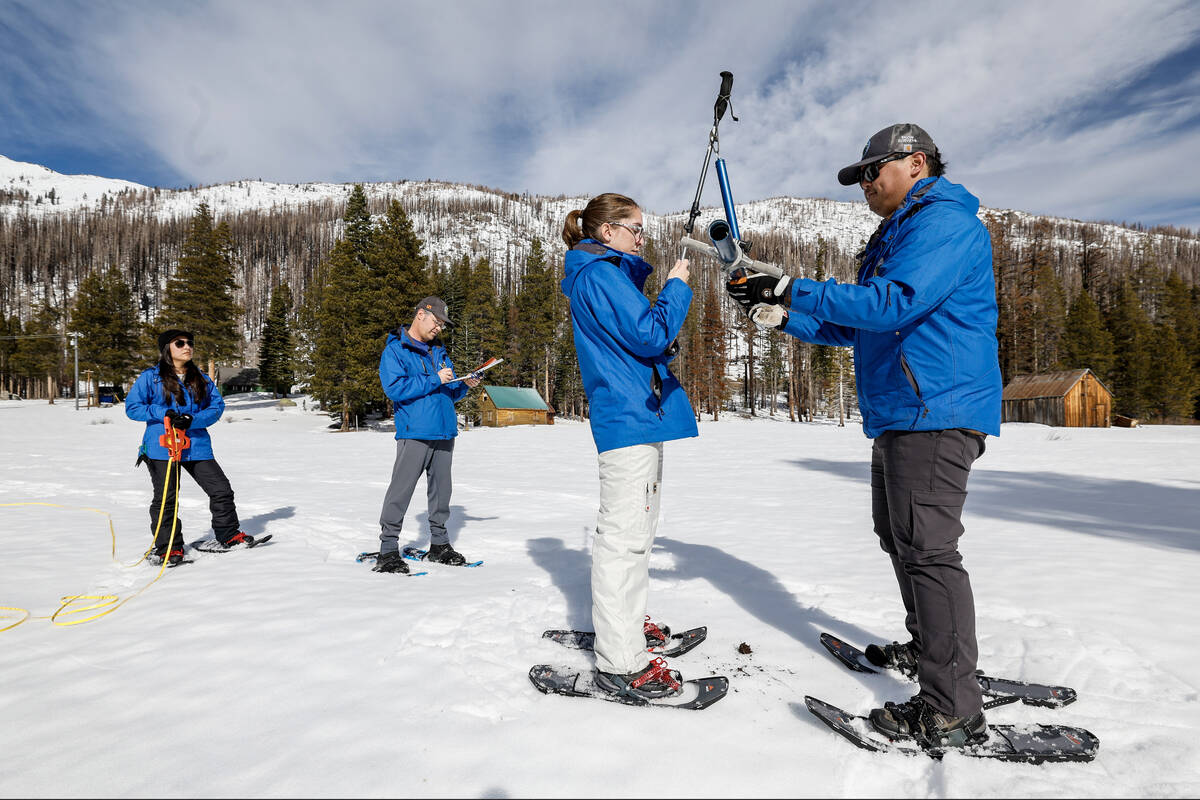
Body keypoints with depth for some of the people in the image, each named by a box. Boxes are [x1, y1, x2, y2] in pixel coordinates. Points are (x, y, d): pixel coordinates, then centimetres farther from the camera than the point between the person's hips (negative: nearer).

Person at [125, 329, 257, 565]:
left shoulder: (201, 379, 10)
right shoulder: (150, 377, 1)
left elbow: (217, 405, 3)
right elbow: (132, 407, -1)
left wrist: (192, 420, -14)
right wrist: (163, 413, -16)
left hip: (196, 446, 3)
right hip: (162, 447, -3)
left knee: (221, 489, 1)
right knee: (165, 500, 3)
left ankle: (229, 536, 17)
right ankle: (167, 548, 17)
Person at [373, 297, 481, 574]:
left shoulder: (439, 352, 20)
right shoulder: (395, 350, -1)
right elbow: (395, 388, -15)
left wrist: (464, 385, 2)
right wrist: (434, 380, -16)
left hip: (444, 432, 7)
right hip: (415, 432, -6)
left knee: (441, 489, 11)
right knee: (401, 489, -7)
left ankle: (439, 544, 22)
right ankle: (388, 549, 3)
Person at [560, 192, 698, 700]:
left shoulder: (611, 274, 22)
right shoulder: (600, 274, -10)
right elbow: (650, 335, -17)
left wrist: (664, 344, 11)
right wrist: (676, 287, -5)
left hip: (639, 415, 11)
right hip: (628, 417, -11)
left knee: (636, 527, 19)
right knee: (625, 533, -9)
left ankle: (625, 621, 34)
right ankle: (620, 664, -2)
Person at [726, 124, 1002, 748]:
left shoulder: (946, 221, -9)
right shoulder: (898, 235, 23)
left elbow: (893, 302, -25)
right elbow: (854, 327, 21)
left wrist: (792, 290, -23)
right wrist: (783, 316, 9)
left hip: (936, 411, -11)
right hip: (897, 416, 11)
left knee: (927, 549, -10)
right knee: (899, 538, 19)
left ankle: (953, 712, 0)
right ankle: (928, 649, 37)